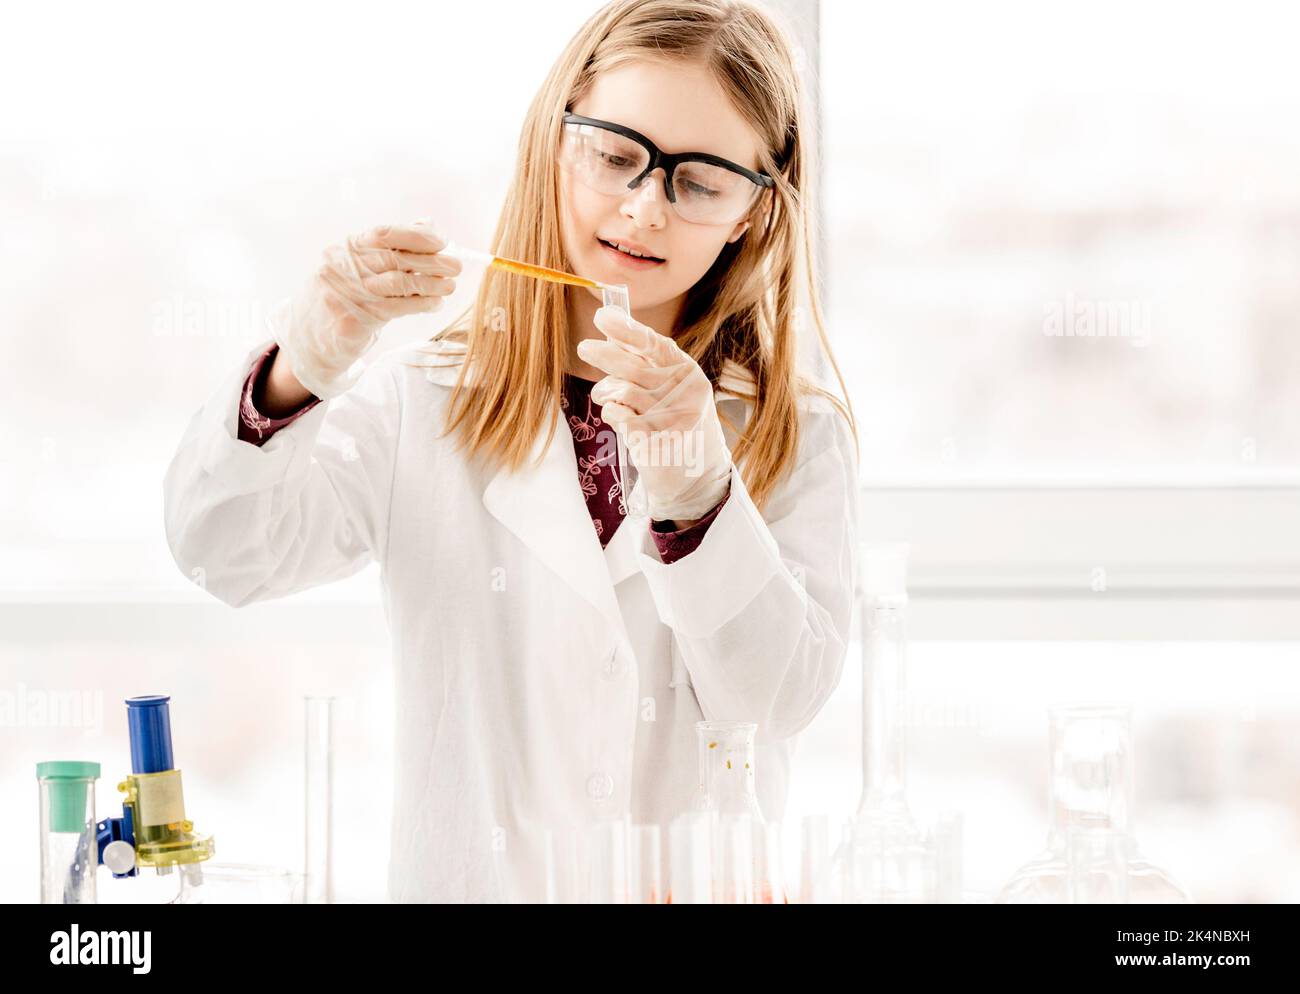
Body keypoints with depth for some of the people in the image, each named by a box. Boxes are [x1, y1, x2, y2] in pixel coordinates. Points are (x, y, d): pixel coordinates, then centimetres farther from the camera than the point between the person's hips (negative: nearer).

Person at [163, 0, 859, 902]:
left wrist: (696, 494, -19)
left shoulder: (800, 436, 6)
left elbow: (785, 697, -5)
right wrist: (300, 371, -22)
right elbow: (226, 551, -6)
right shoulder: (426, 403, 6)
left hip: (711, 889, -1)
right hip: (469, 879, 1)